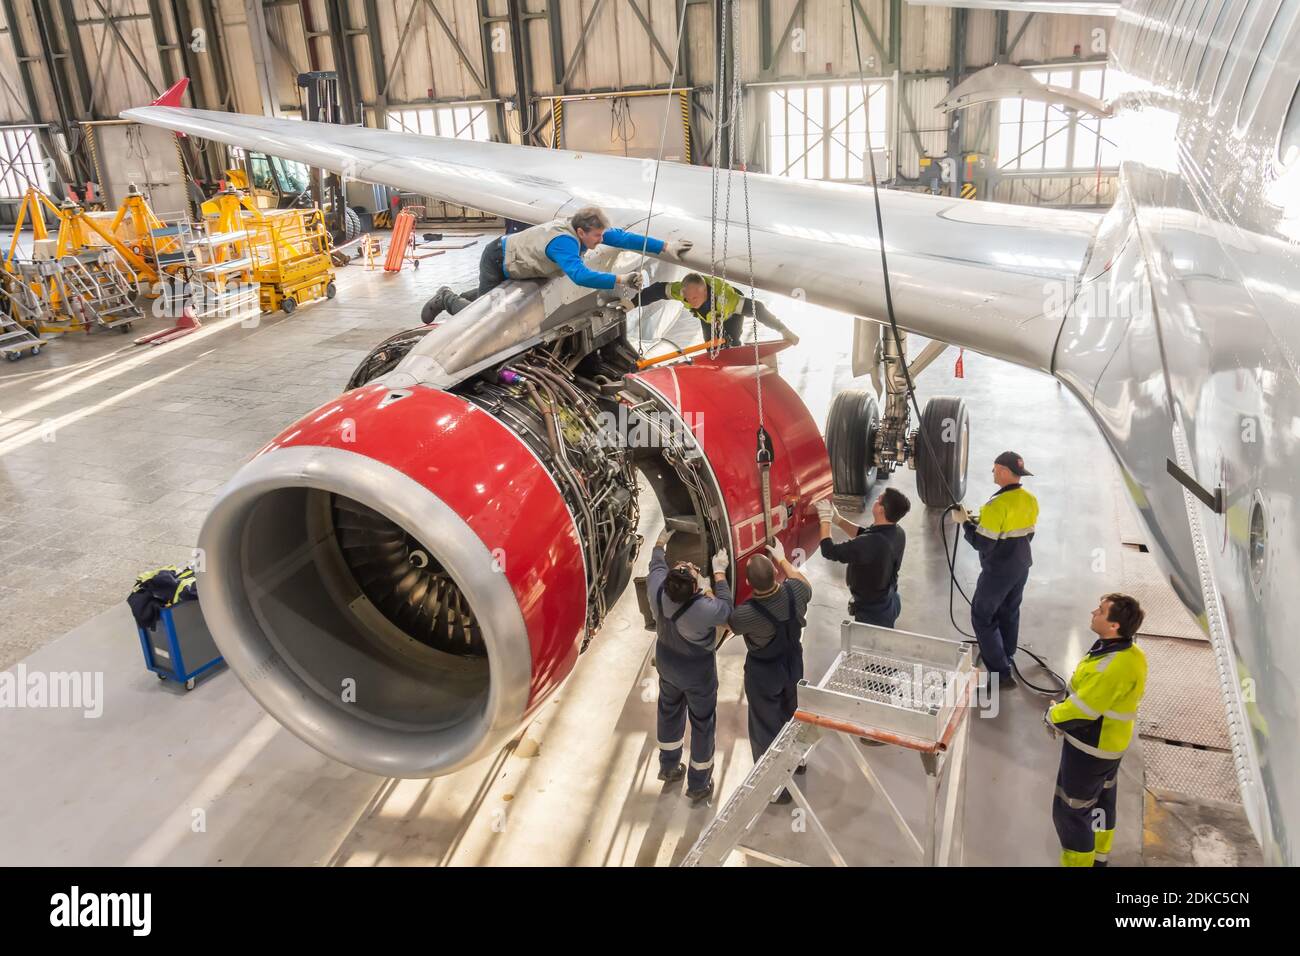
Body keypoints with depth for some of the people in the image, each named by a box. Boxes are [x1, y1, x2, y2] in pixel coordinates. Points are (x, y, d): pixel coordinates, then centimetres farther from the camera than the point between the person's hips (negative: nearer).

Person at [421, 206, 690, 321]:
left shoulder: (581, 228, -15)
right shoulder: (564, 242, -40)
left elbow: (621, 237, -15)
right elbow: (579, 275, -57)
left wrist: (665, 247, -19)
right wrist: (619, 280, -63)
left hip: (510, 253, 8)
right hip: (496, 262, -8)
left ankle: (460, 297, 42)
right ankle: (448, 299, 19)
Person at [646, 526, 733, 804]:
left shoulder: (657, 589, -28)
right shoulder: (705, 610, -40)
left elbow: (656, 567, -3)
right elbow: (725, 608, -16)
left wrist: (660, 544, 15)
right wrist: (719, 572, -10)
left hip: (666, 663, 5)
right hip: (698, 672, -5)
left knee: (670, 711, 29)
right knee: (702, 723, 19)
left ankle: (668, 767, 52)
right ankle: (698, 785, 37)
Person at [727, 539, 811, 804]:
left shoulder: (748, 614, -37)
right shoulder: (794, 592, -25)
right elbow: (805, 585, 1)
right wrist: (783, 559, 11)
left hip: (763, 673, -5)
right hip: (793, 663, 5)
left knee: (766, 727, 15)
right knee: (792, 710, 30)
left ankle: (776, 786, 29)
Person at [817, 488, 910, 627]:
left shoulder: (872, 544, -38)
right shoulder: (897, 533, -10)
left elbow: (829, 552, -26)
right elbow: (863, 534, 8)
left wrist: (825, 520, -13)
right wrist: (836, 518, 3)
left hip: (872, 611, -8)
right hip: (890, 602, 8)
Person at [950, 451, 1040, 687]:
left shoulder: (998, 505, -27)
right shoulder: (1031, 500, -1)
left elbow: (982, 544, -25)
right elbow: (1025, 534, 11)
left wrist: (965, 522, -11)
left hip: (998, 571, -8)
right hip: (1021, 567, 8)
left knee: (982, 617, 3)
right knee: (1009, 612, 24)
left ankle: (1001, 673, 1)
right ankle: (1005, 657, 41)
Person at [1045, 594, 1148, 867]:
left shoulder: (1112, 667, -35)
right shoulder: (1129, 652, -3)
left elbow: (1081, 710, -27)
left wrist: (1053, 717, -8)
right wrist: (1062, 710, 0)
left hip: (1090, 747, -10)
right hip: (1109, 743, 10)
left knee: (1071, 810, 5)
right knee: (1102, 800, 27)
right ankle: (1098, 857, 45)